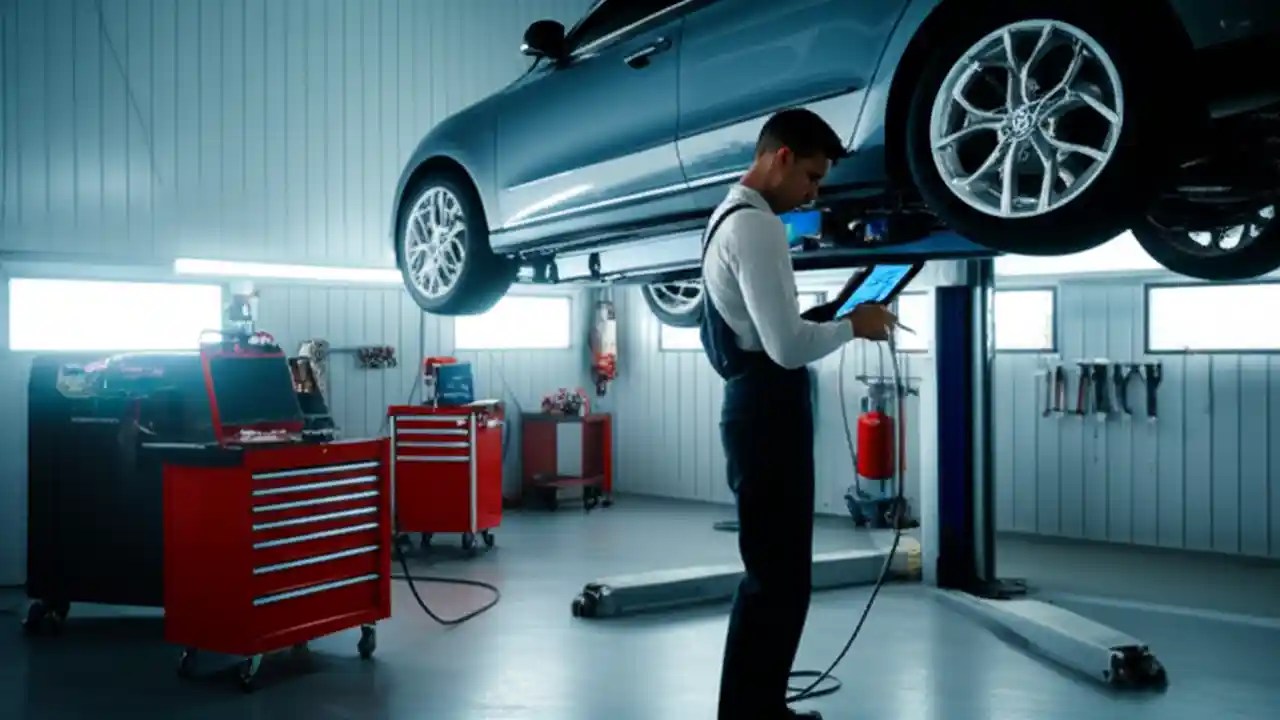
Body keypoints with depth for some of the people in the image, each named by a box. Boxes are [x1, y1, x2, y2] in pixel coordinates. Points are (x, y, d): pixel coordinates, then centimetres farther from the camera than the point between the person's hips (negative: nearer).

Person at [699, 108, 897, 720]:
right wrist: (854, 325, -7)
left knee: (776, 574, 19)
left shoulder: (730, 217, 17)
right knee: (777, 579, -4)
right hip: (769, 412, -11)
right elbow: (788, 347, -23)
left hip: (756, 405, 11)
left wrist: (830, 317, 11)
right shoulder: (757, 226, -16)